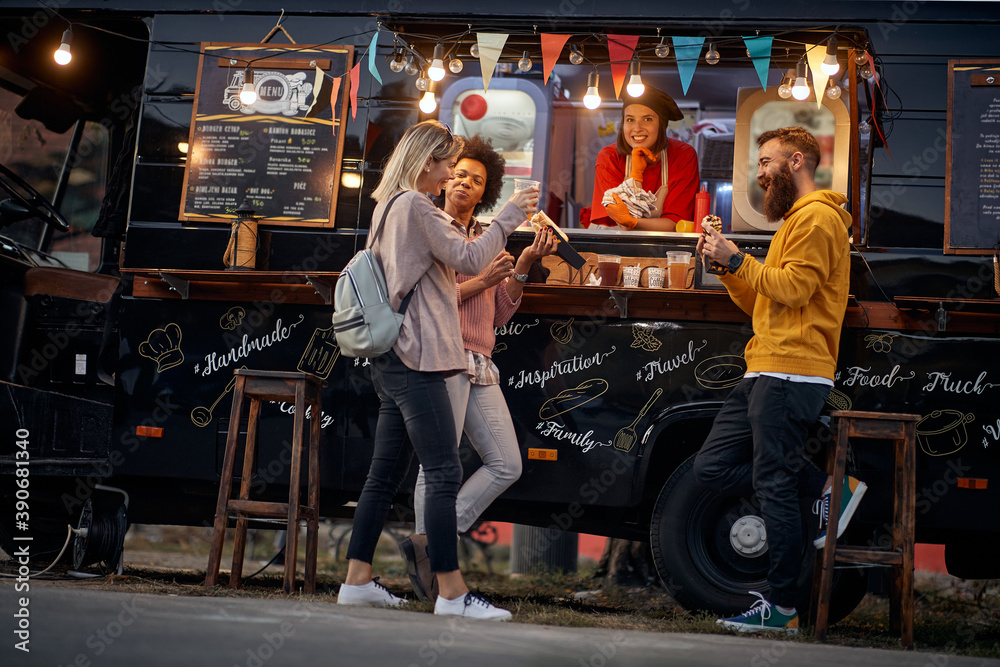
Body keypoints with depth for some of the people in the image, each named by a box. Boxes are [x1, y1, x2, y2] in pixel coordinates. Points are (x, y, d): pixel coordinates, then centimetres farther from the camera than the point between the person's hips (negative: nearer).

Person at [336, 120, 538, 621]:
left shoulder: (387, 206, 21)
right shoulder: (415, 205, -9)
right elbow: (469, 259, -13)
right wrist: (510, 214, -4)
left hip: (394, 359, 10)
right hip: (416, 359, -10)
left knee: (386, 474, 11)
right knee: (444, 474, -10)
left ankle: (357, 580, 14)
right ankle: (452, 593, -10)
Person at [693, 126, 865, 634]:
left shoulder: (818, 217, -6)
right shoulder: (794, 220, 26)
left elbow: (792, 288, -18)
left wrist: (737, 257, -12)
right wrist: (726, 264, 10)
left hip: (792, 374, -10)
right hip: (764, 372, 10)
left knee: (774, 486, -7)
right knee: (713, 467, 6)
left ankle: (782, 607, 0)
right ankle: (827, 488, 10)